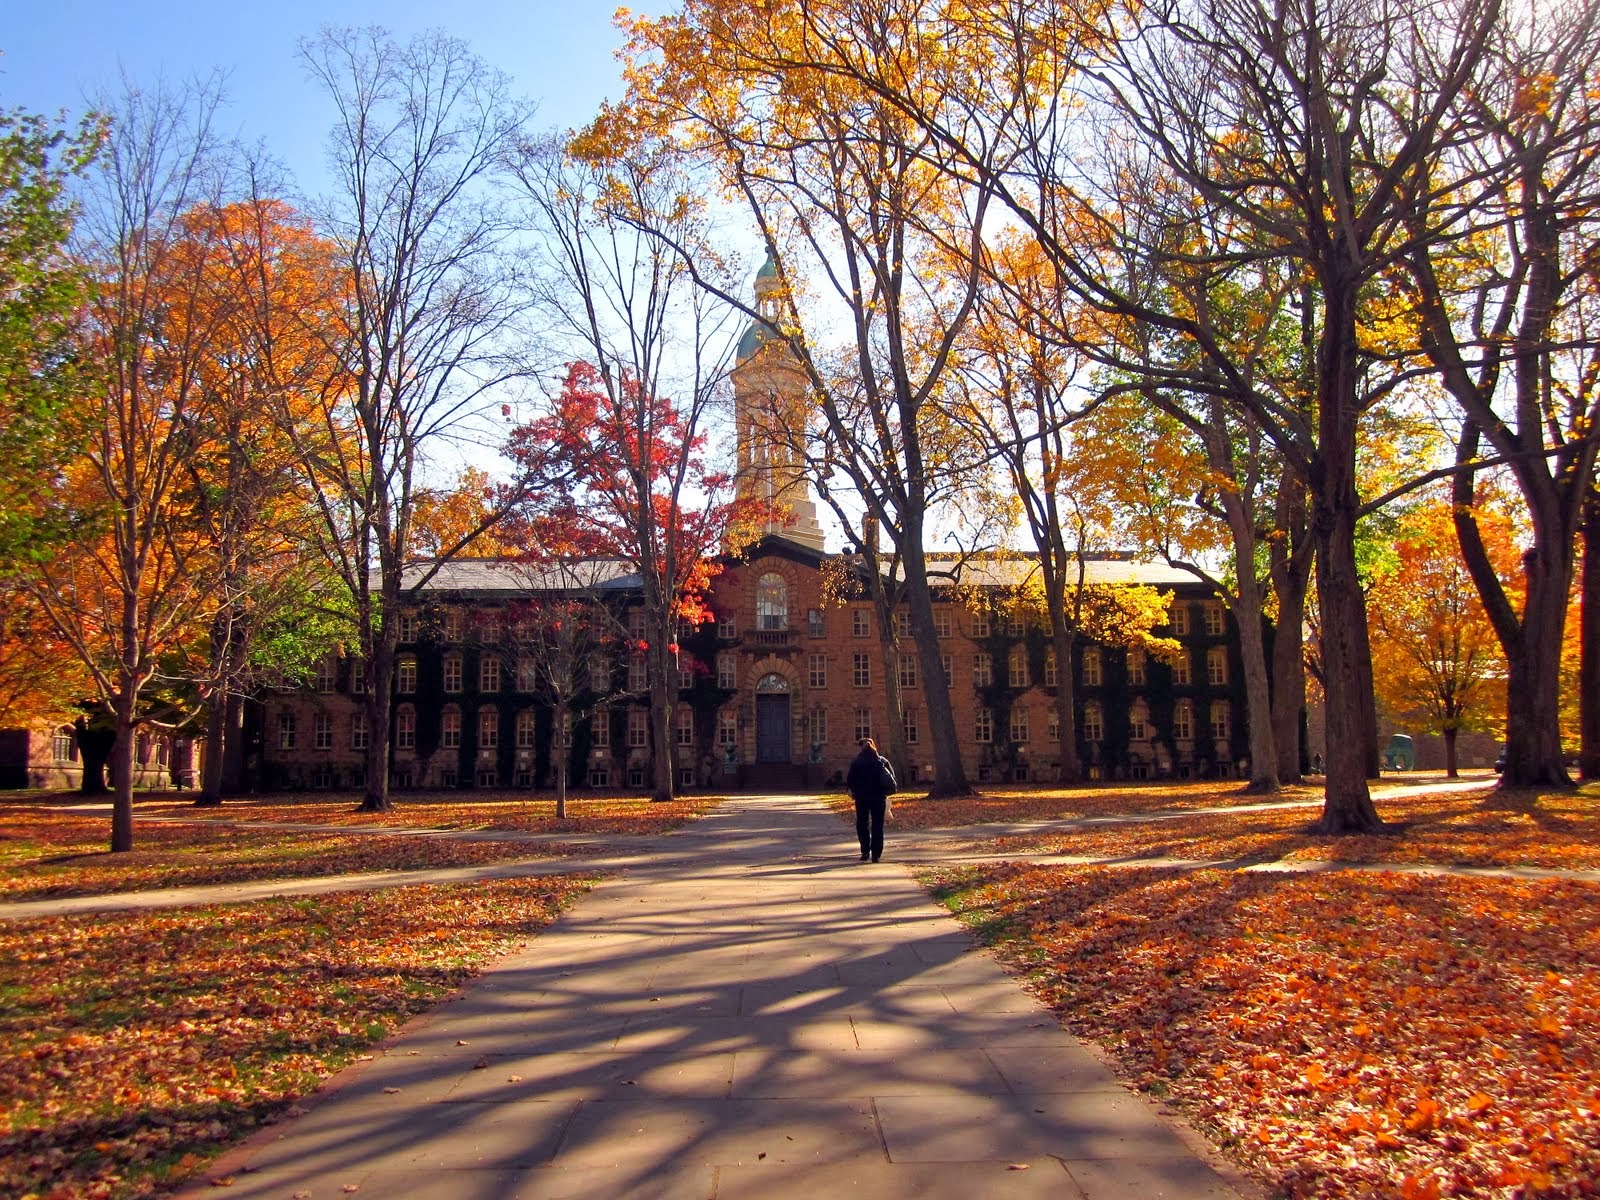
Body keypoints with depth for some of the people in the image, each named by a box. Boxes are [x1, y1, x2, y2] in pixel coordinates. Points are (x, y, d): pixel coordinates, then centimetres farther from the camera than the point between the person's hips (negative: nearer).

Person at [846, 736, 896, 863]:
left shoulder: (856, 762, -5)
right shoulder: (883, 761, 1)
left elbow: (849, 780, -4)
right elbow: (892, 778, 3)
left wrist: (854, 792, 12)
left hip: (862, 797, -1)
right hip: (879, 797, 1)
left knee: (862, 824, 12)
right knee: (877, 825, 7)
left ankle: (865, 851, 1)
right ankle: (876, 854, 3)